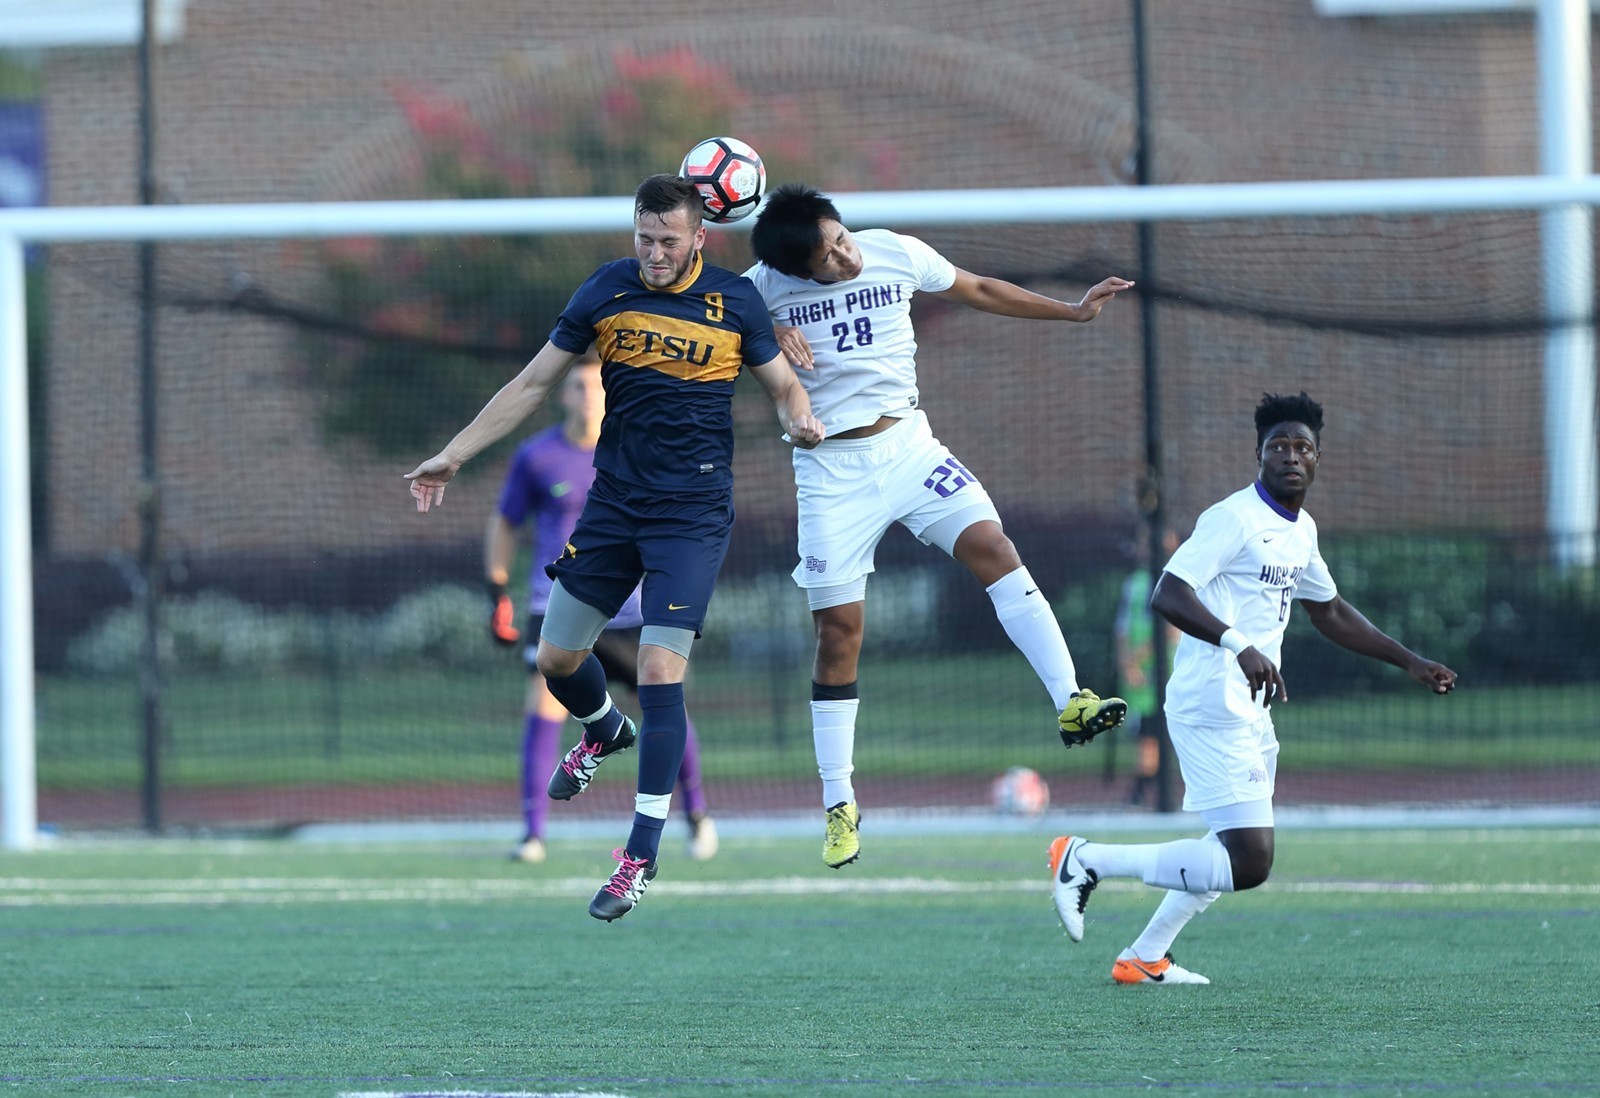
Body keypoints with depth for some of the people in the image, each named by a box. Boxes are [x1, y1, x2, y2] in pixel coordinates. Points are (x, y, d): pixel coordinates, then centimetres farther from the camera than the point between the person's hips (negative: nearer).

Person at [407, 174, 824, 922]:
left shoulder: (734, 300, -5)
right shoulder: (607, 291, 0)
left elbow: (782, 385, 5)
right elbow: (534, 383, 7)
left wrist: (800, 420, -19)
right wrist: (453, 455, 7)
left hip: (693, 514, -4)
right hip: (612, 502, 4)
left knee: (660, 670, -14)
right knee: (557, 660, 9)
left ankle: (642, 854, -6)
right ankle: (605, 734, 45)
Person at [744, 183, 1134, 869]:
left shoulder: (897, 254, -2)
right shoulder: (767, 288, -10)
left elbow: (978, 291, 13)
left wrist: (1073, 312, 15)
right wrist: (770, 335, -20)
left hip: (907, 445, 2)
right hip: (831, 470, -2)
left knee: (992, 548, -20)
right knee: (839, 631, -1)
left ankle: (1070, 703, -25)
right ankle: (839, 805, 10)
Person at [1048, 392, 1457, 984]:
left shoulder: (1300, 529, 15)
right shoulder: (1234, 519, -14)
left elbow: (1330, 613, 30)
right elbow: (1167, 595, -25)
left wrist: (1409, 662, 29)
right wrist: (1239, 645, -38)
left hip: (1250, 711, 10)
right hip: (1213, 708, -10)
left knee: (1241, 852, 18)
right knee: (1247, 862, -16)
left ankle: (1145, 957, 28)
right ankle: (1087, 860, -8)